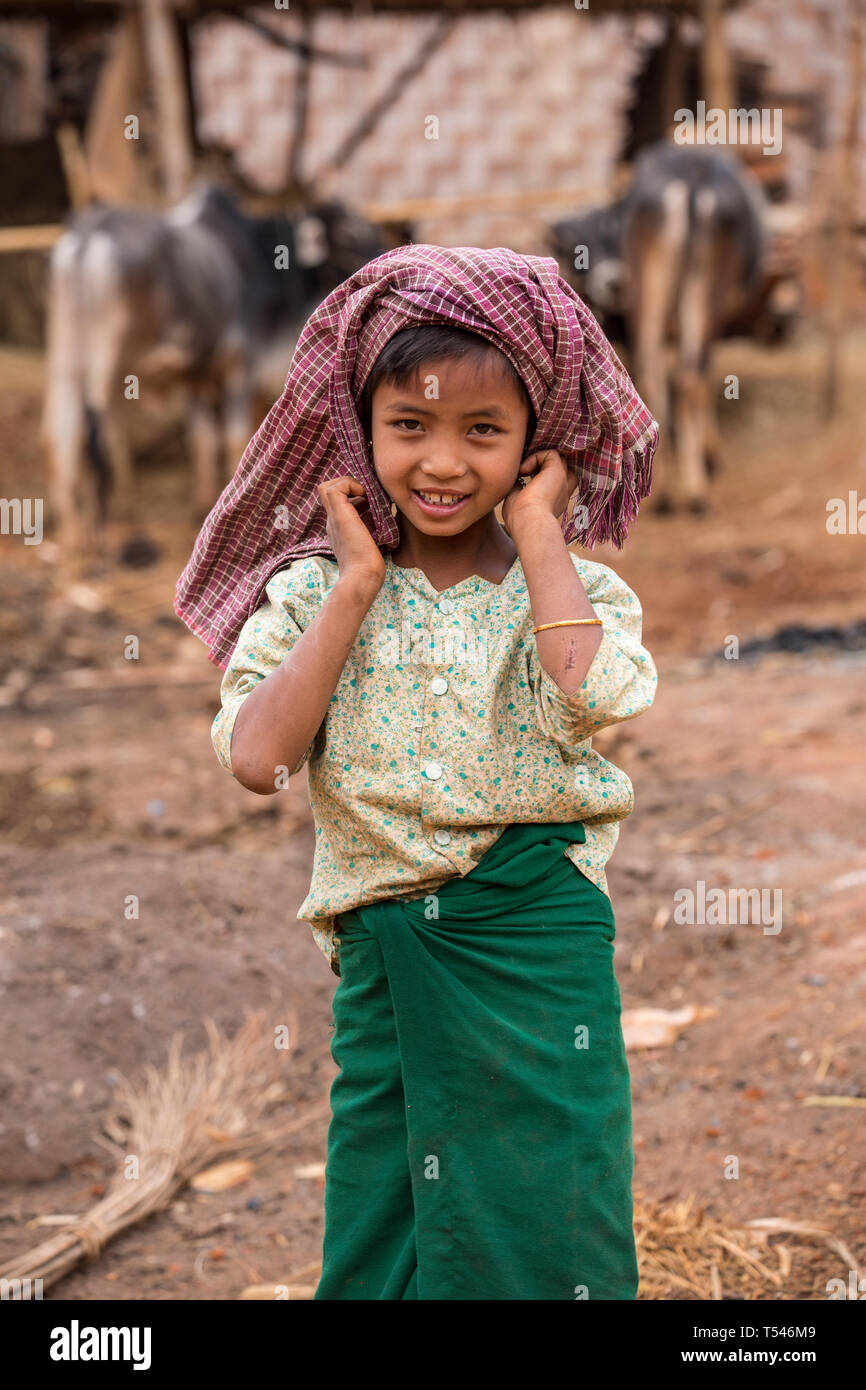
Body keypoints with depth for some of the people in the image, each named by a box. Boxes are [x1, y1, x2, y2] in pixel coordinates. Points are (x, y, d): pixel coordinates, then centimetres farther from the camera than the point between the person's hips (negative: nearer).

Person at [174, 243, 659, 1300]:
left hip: (541, 945, -1)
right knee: (381, 1240, 9)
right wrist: (355, 587, -11)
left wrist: (537, 532, -11)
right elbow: (256, 758, -13)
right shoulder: (313, 591, 3)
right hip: (384, 952, 1)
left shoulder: (577, 590, 1)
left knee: (546, 1233, 2)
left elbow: (595, 697, -22)